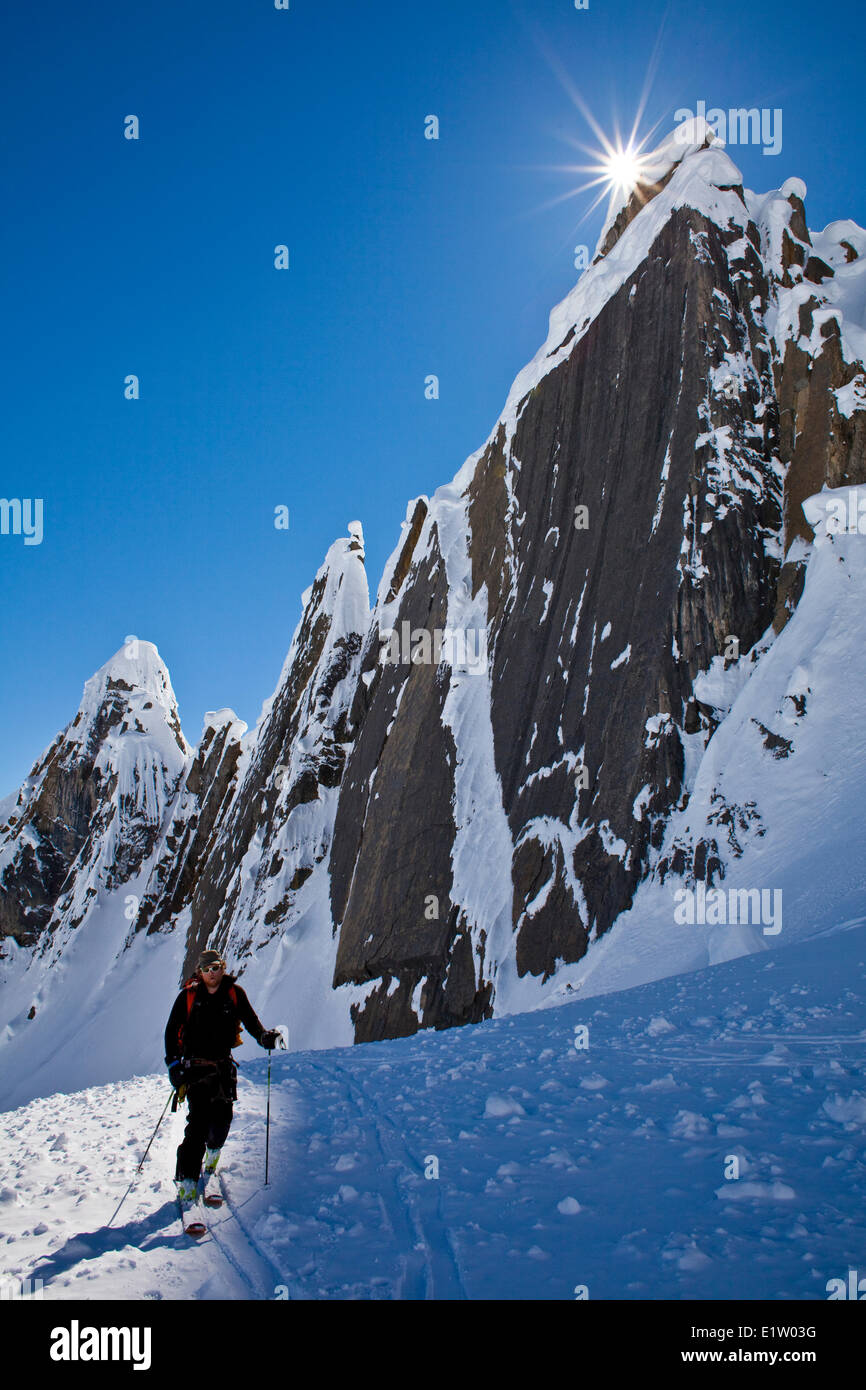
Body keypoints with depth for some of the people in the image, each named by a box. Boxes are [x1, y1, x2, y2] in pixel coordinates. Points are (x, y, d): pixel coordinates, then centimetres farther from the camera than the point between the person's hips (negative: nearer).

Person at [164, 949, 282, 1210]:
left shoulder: (234, 993, 2)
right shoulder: (188, 996, -2)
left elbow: (250, 1020, 7)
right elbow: (171, 1030, 1)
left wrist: (264, 1036, -13)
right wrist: (173, 1062, -9)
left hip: (223, 1064, 2)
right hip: (195, 1064, -2)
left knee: (222, 1118, -3)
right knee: (199, 1121, -14)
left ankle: (213, 1154, 31)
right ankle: (187, 1183, -11)